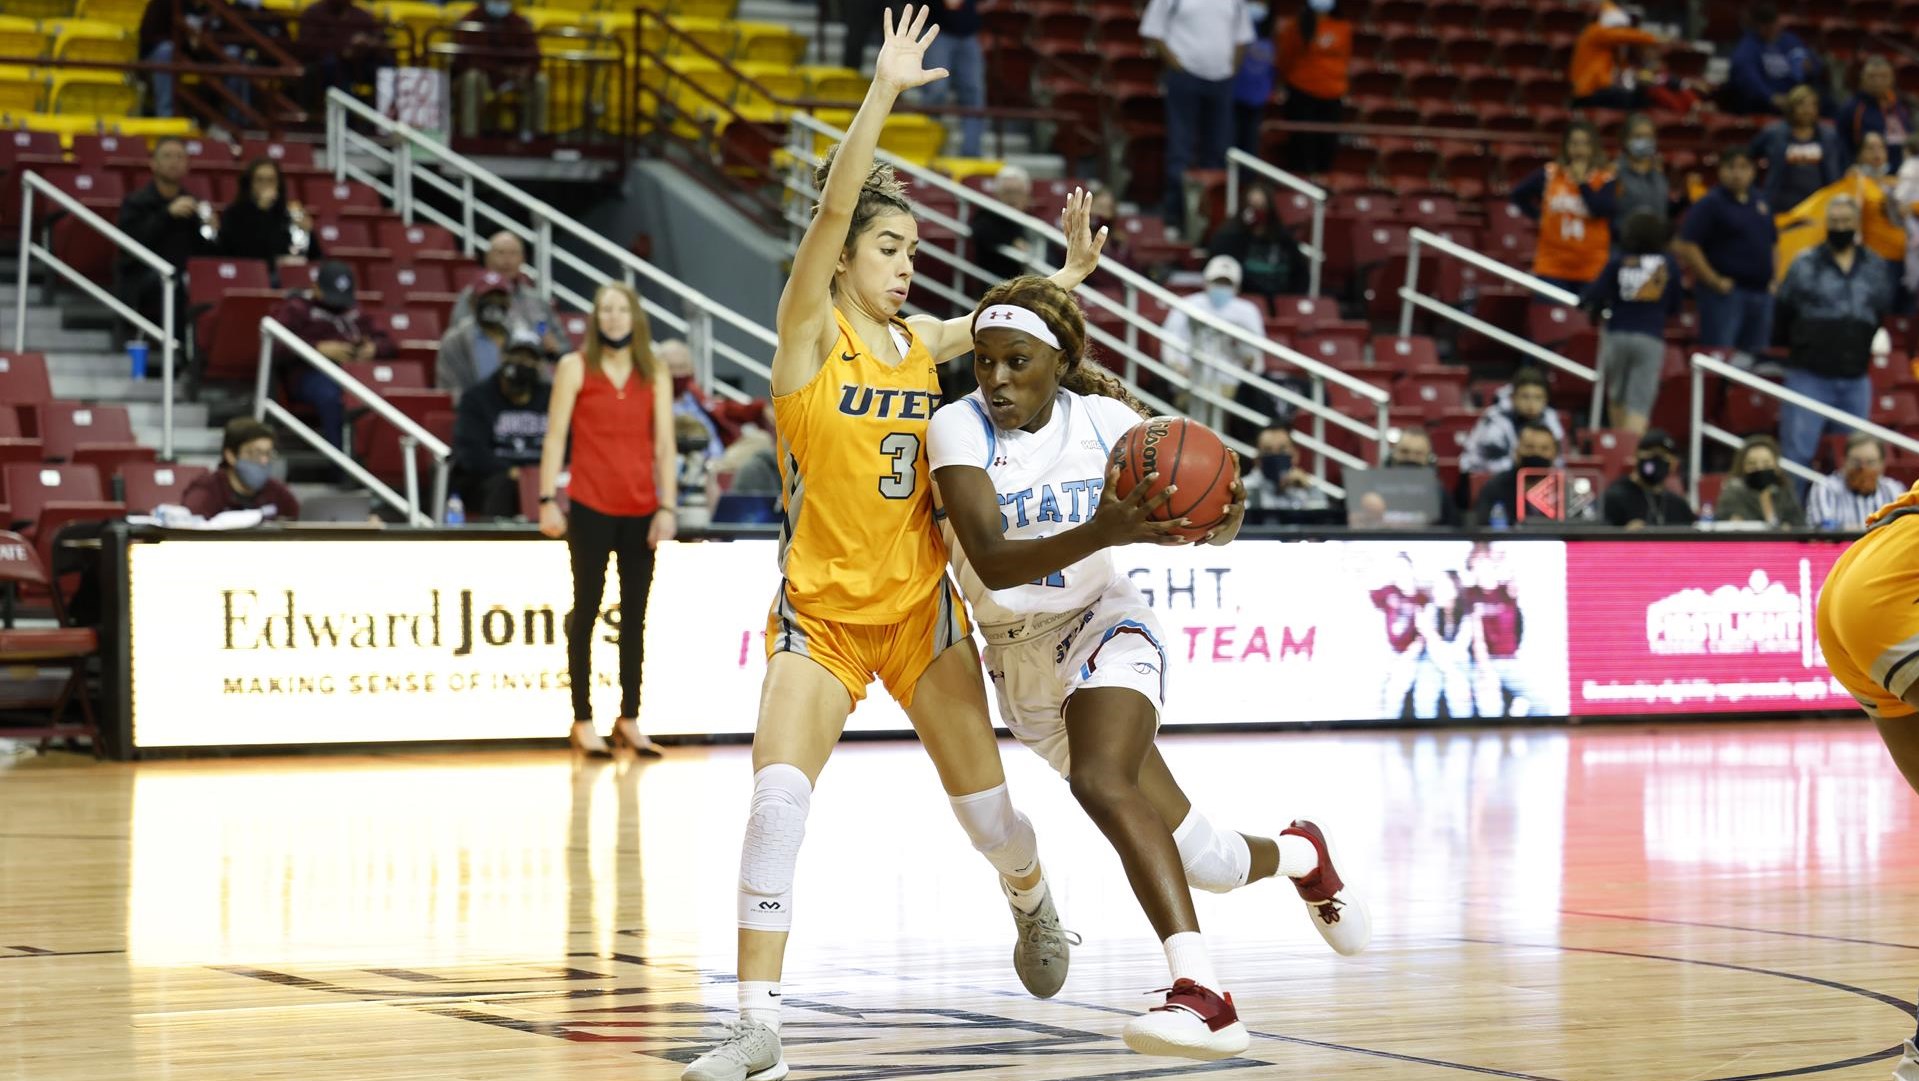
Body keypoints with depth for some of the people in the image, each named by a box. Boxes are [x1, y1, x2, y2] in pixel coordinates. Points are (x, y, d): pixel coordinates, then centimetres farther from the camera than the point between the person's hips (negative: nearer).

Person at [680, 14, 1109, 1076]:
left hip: (919, 604, 4)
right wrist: (885, 90, -30)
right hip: (820, 608, -4)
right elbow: (833, 207, -23)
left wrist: (1071, 272, 17)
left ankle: (1033, 905, 45)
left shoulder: (921, 341, 6)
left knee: (987, 813, 9)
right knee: (776, 799, -22)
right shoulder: (809, 328, -8)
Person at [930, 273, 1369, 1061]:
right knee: (1199, 861, 4)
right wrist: (1102, 533, -43)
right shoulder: (959, 428, -14)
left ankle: (1202, 995, -43)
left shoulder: (1106, 419, -9)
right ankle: (1300, 855, 38)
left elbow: (1202, 522, -1)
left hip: (1103, 626, -2)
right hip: (1022, 662, 2)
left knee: (1100, 781, -35)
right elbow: (990, 561, -28)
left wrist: (1222, 518, -27)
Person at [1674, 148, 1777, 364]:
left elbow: (1772, 243, 27)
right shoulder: (1709, 204, -7)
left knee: (1757, 360, 10)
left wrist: (1772, 279, 13)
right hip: (1726, 293, -7)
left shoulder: (1760, 202, 15)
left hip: (1761, 293, 7)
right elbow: (1685, 247, -14)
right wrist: (1714, 281, -16)